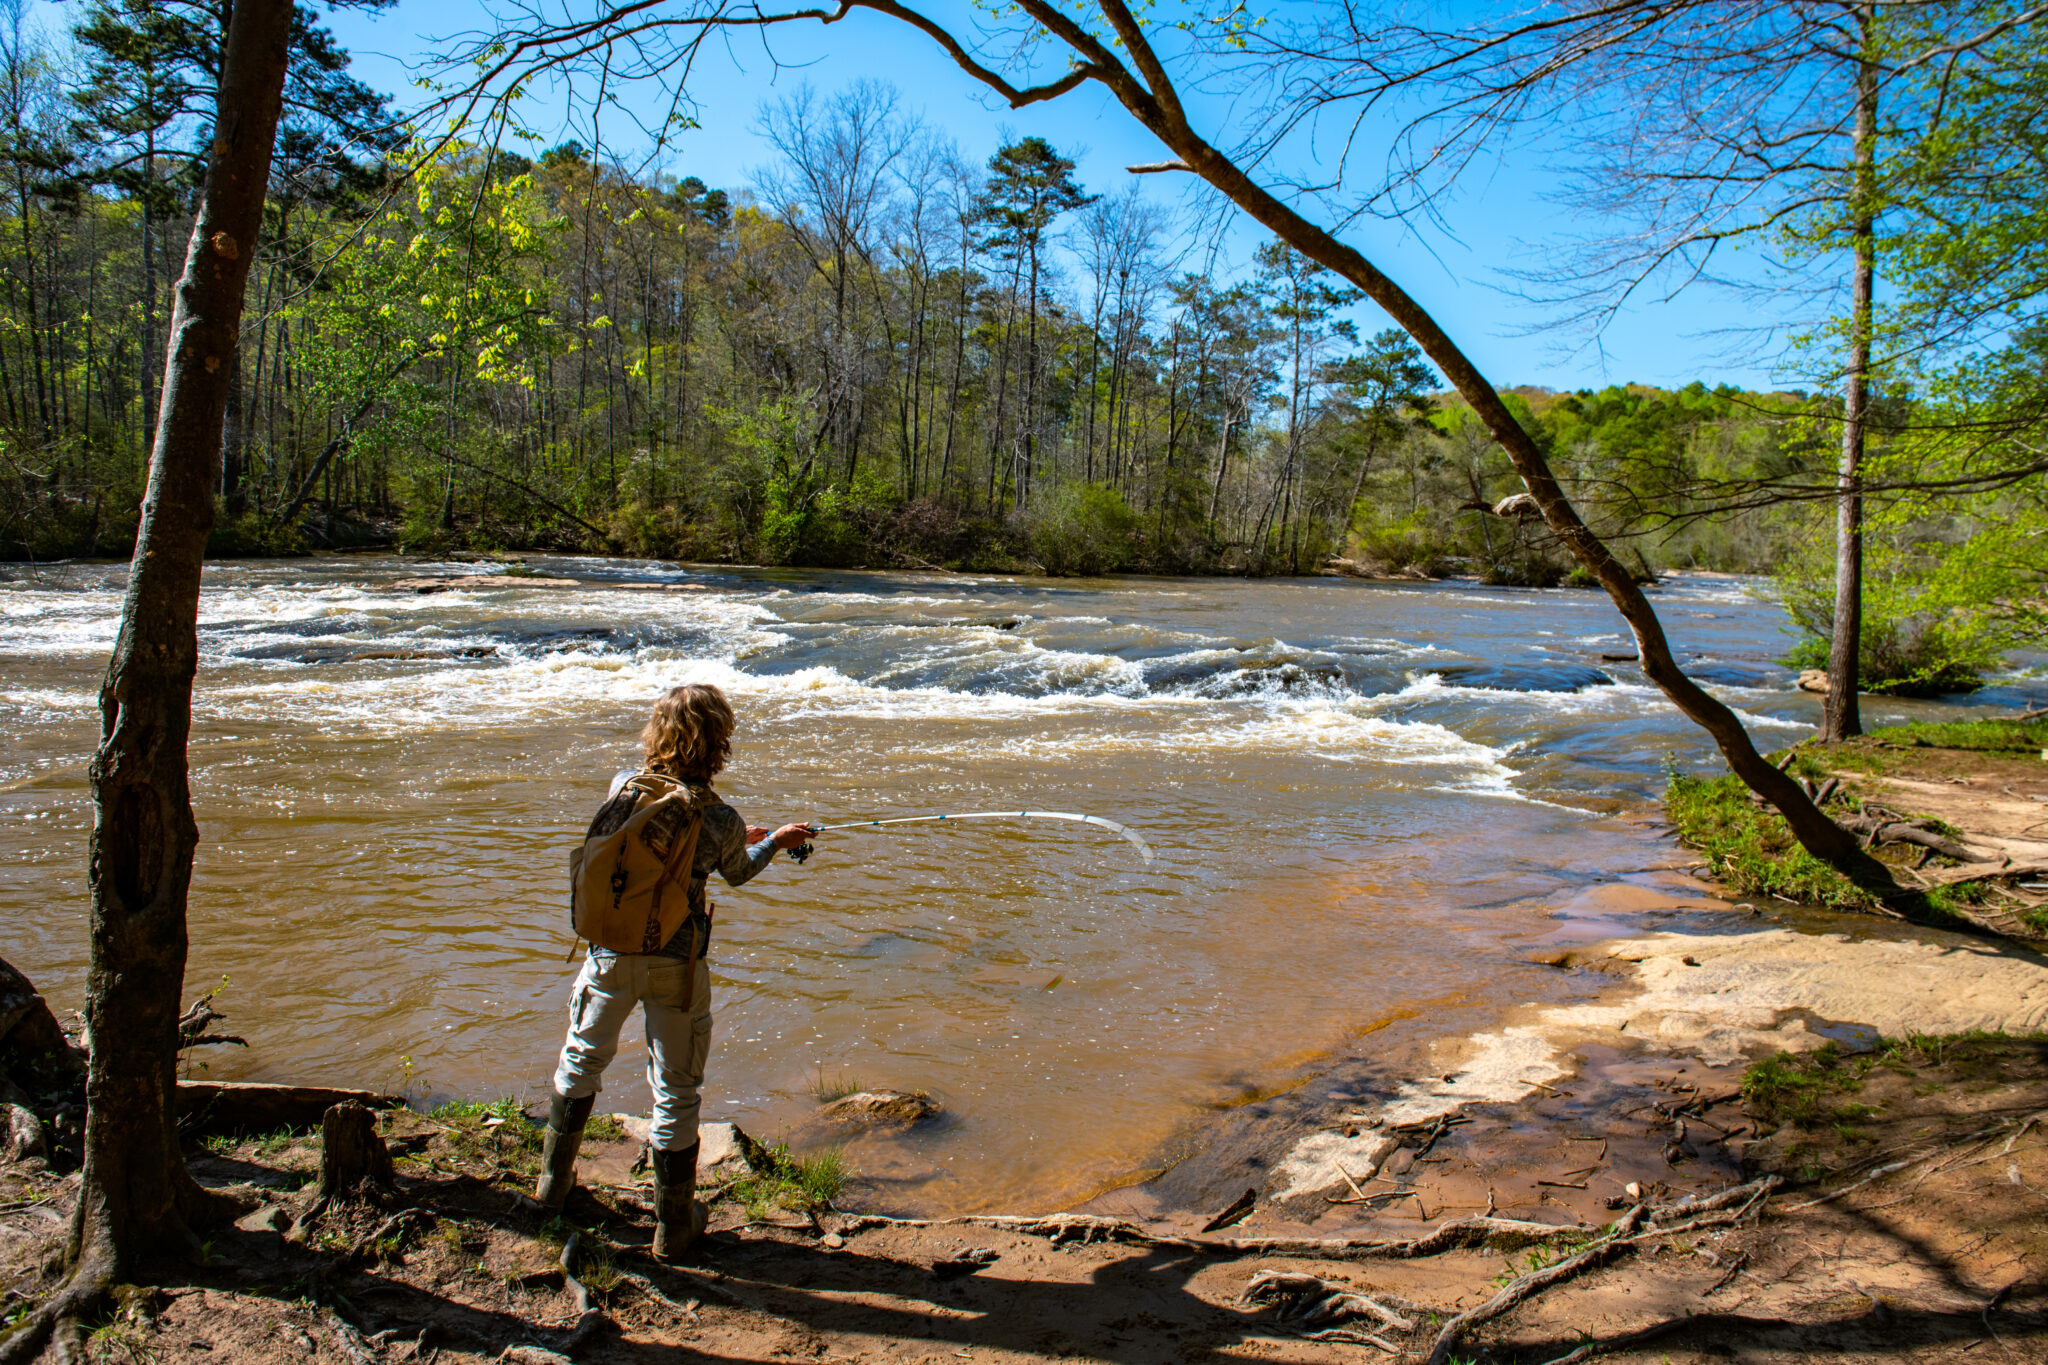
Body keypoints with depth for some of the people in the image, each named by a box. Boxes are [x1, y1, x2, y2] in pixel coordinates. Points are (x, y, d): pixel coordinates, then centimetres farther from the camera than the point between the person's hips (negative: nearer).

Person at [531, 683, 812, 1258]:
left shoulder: (623, 786, -6)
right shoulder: (719, 820, -16)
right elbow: (738, 871, 6)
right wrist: (775, 841, 27)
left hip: (610, 955, 3)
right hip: (676, 964, -3)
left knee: (582, 1061, 26)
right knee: (675, 1091, 10)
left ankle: (554, 1181, 43)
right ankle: (673, 1223, 23)